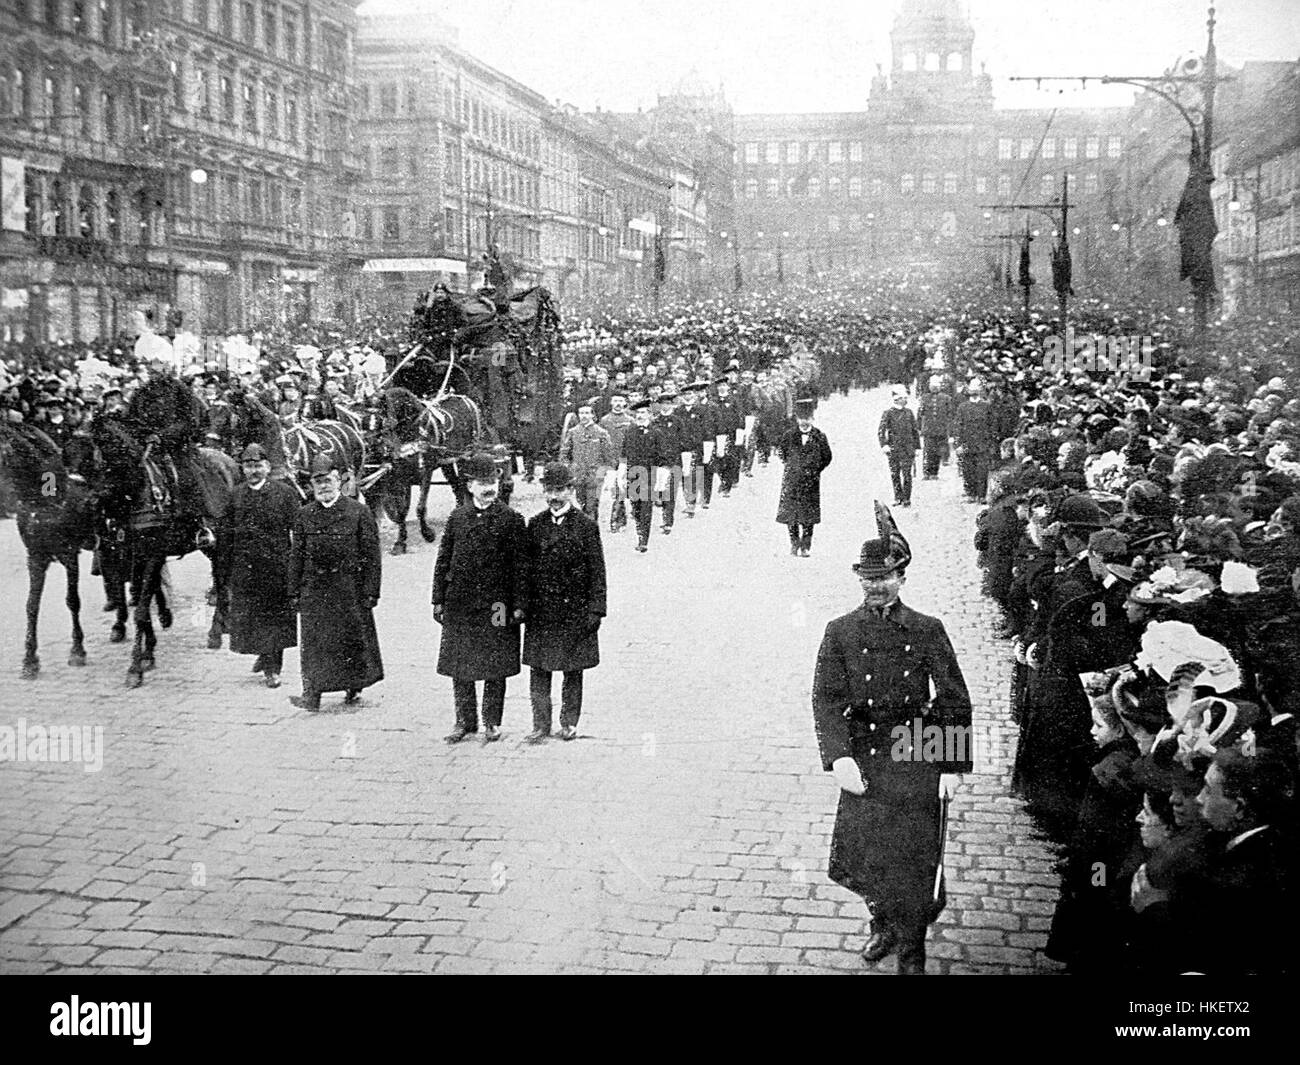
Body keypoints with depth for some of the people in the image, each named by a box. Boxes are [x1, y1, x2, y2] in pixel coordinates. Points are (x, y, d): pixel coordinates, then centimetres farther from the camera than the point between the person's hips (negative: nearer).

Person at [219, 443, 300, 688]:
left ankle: (273, 667, 11)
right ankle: (263, 653, 29)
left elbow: (296, 532, -2)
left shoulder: (284, 493, -1)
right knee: (246, 615, 7)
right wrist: (225, 570, 7)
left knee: (275, 615, 2)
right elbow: (226, 534, 10)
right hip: (243, 566, 3)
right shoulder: (235, 495, 8)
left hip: (276, 565, -3)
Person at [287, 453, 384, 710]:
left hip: (349, 588, -2)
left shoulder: (359, 513, -3)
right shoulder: (305, 515, 7)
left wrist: (371, 591, -8)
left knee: (352, 639, 8)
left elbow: (372, 555, -4)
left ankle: (354, 687, 27)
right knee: (314, 641, -1)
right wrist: (295, 591, 6)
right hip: (314, 589, 2)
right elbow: (296, 556, 11)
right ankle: (312, 693, 0)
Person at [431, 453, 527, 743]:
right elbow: (443, 561, 9)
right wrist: (439, 600, 5)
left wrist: (518, 605, -6)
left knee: (495, 667, 4)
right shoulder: (457, 517, 6)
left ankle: (492, 723, 16)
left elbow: (519, 566, -2)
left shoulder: (510, 519, -2)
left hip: (496, 603, -3)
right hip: (460, 602, 3)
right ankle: (465, 721, 20)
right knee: (458, 664, 7)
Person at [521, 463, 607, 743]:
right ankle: (540, 724, 11)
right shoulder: (534, 525, 7)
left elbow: (597, 572, -2)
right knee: (538, 670, 3)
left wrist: (595, 610, -7)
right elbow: (526, 569, 9)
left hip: (575, 610, -2)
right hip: (540, 611, 2)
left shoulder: (587, 526, -2)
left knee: (573, 670, 6)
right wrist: (523, 604, 3)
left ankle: (569, 722, 19)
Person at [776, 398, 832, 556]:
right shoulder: (789, 435, 3)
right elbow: (780, 451, 16)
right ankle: (794, 543, 15)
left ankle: (805, 546, 8)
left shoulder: (819, 436, 0)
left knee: (808, 515, 0)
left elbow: (827, 457, 9)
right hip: (791, 480, 1)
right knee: (790, 513, 1)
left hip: (810, 481, -1)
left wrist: (815, 470, 4)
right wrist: (789, 465, 9)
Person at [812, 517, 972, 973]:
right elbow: (827, 699, -6)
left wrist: (954, 766, -2)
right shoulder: (840, 632, 0)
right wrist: (839, 757, -20)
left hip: (917, 761, -1)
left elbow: (955, 701, 3)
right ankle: (883, 922, 34)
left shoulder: (927, 631, 0)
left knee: (913, 861, 3)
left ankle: (911, 955, 22)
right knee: (855, 859, 3)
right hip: (863, 760, 1)